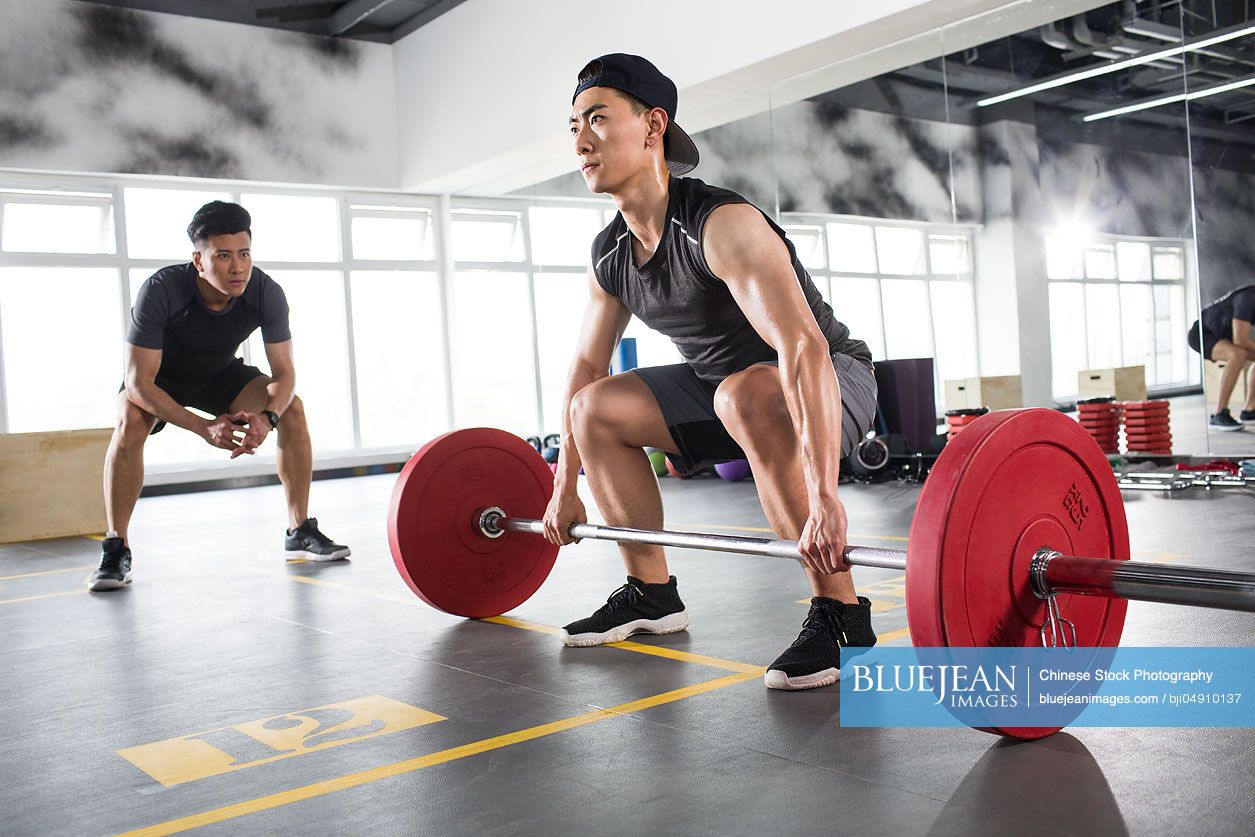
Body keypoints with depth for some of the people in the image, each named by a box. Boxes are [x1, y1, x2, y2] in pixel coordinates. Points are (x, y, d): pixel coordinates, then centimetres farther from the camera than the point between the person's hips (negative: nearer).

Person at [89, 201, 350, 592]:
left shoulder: (267, 293, -28)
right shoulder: (160, 291, -37)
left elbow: (285, 373, -21)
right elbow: (139, 382, -34)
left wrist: (266, 416, -43)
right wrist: (203, 427, -46)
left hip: (219, 373, 3)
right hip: (159, 376, -3)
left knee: (292, 408, -18)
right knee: (131, 421, -33)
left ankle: (300, 532, -7)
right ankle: (115, 551, -22)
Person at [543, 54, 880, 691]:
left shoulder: (722, 224, -30)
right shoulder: (609, 256, -4)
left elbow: (803, 348, -41)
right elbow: (587, 365, 8)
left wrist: (823, 499, -48)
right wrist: (565, 487, 8)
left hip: (833, 380, -8)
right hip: (725, 384, 8)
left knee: (747, 397, -39)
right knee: (597, 408, 0)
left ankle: (840, 616, -27)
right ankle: (652, 594, 10)